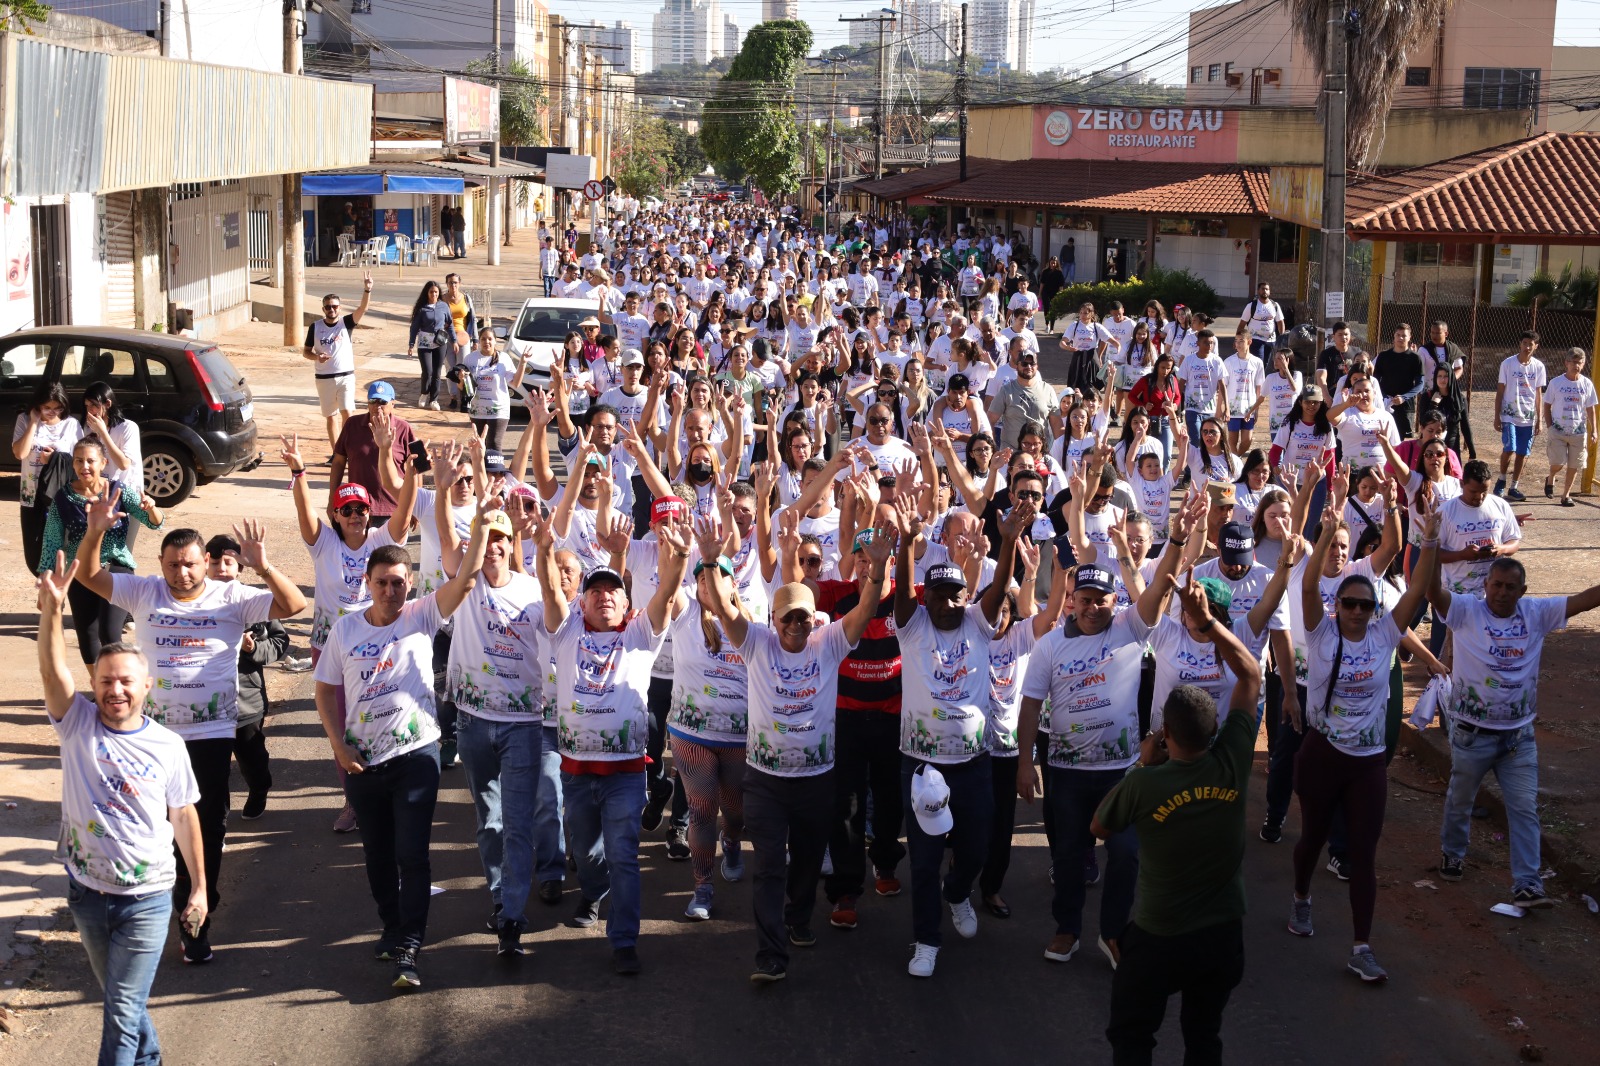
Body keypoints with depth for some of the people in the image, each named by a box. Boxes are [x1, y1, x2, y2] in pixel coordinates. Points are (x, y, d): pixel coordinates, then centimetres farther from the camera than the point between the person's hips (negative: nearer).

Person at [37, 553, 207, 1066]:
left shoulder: (167, 746, -8)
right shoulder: (77, 724, -7)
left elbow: (184, 817, 1)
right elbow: (52, 670, -25)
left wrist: (199, 887, 5)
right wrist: (52, 609, -42)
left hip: (146, 898, -3)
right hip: (87, 891, 3)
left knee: (122, 1014, -5)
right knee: (120, 1001, 22)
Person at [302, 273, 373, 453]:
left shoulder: (347, 322, -3)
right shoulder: (315, 327, 2)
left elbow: (363, 309, -19)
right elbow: (306, 351, 8)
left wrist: (367, 290, -36)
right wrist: (317, 357, -14)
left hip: (346, 376, -2)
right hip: (324, 378, 2)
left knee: (347, 412, -15)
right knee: (330, 416, 9)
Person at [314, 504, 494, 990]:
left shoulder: (421, 616, -4)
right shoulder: (345, 628, 2)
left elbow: (465, 578, -16)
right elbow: (325, 690, 8)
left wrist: (481, 523, -27)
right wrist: (339, 746, -3)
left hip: (415, 754, -3)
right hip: (362, 762, 3)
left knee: (412, 855, -9)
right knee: (378, 854, 17)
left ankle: (407, 950, -8)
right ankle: (393, 928, 35)